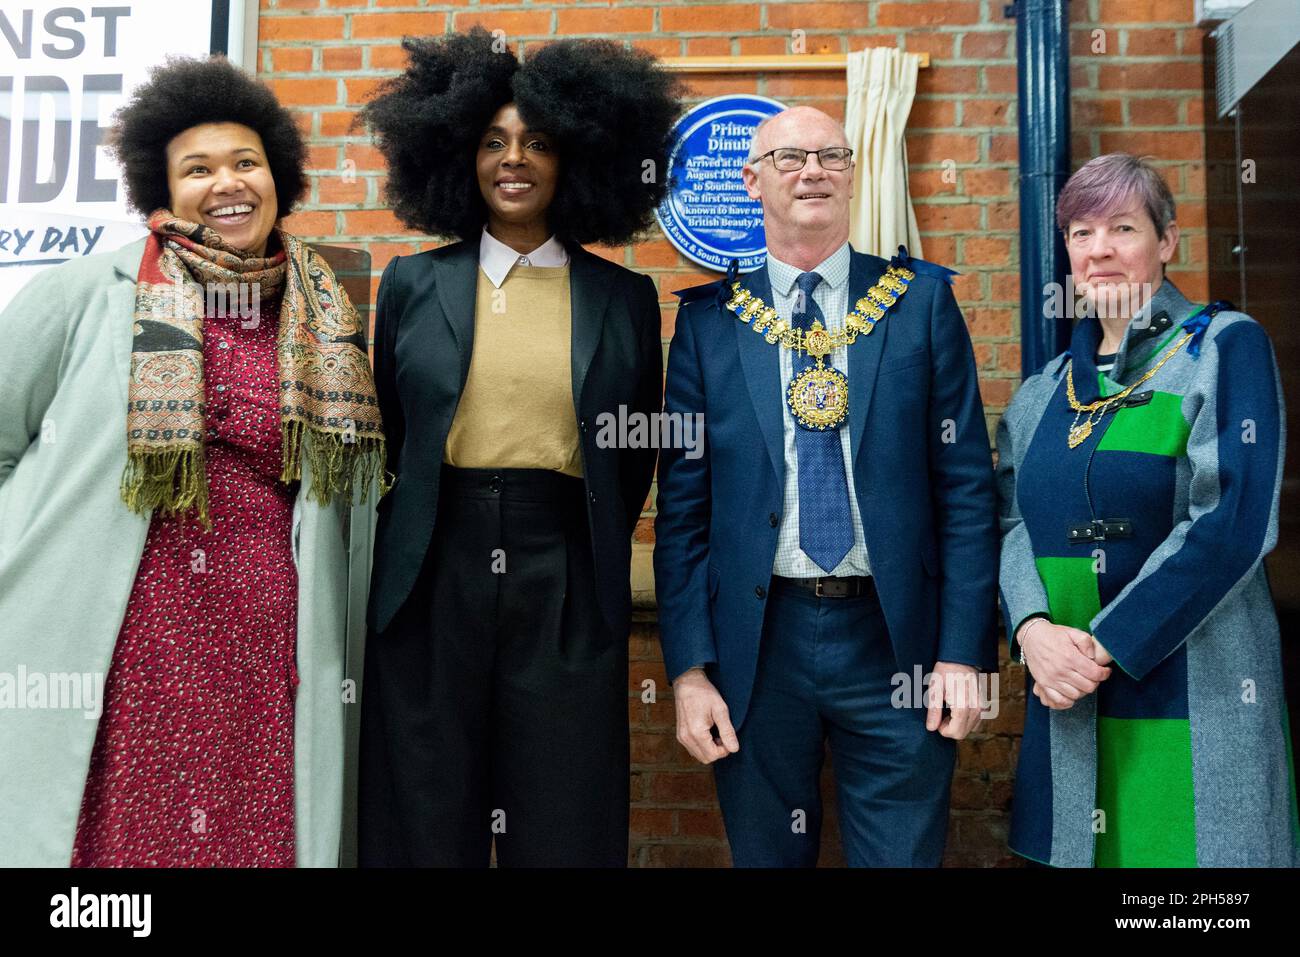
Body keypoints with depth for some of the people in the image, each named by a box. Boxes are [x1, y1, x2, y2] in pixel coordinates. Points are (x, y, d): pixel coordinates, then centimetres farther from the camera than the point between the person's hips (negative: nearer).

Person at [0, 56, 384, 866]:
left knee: (249, 831, 4)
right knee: (110, 831, 4)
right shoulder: (88, 293, 0)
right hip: (99, 641, -2)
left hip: (262, 642, 2)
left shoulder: (323, 327, 8)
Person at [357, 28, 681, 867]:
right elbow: (385, 435, 12)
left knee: (565, 820, 9)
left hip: (567, 584, 0)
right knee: (428, 814, 12)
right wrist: (395, 552, 12)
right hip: (431, 577, 1)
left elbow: (635, 453, 11)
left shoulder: (625, 297, 5)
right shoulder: (414, 283, 5)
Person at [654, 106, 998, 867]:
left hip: (893, 638, 0)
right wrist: (689, 669, -3)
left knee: (903, 854, 9)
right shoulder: (711, 321, 3)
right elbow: (682, 507, 2)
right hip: (758, 641, 1)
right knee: (766, 853, 15)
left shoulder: (921, 300, 3)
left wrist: (964, 654, -5)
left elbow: (967, 485, 1)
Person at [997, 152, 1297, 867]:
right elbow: (1011, 522, 7)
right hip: (1066, 705, 4)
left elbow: (1232, 522, -14)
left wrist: (1107, 646, -17)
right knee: (1083, 846, 14)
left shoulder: (1226, 347, -3)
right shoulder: (1045, 390, 11)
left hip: (1194, 695, -4)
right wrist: (1031, 627, -13)